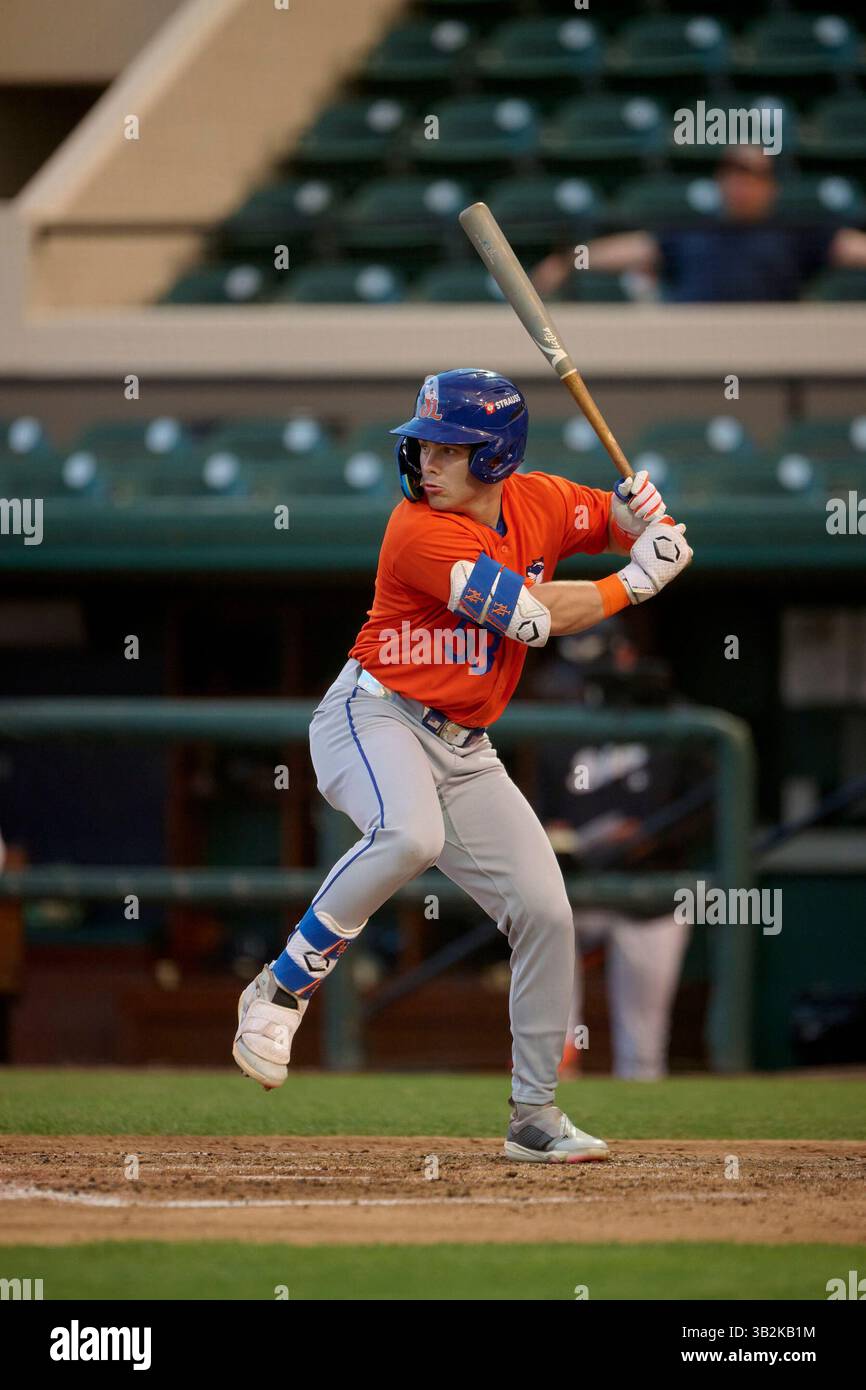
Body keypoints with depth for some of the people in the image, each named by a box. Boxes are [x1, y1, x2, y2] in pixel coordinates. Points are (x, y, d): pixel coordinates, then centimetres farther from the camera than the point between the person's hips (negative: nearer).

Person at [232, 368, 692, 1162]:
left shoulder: (541, 504, 2)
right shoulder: (421, 531, -20)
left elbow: (649, 536, 15)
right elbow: (539, 617, -21)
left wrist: (646, 513, -9)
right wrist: (635, 584, -11)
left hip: (464, 750, 7)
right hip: (375, 716, -7)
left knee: (545, 913, 2)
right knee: (409, 835, -39)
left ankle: (535, 1117, 13)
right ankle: (282, 991, -24)